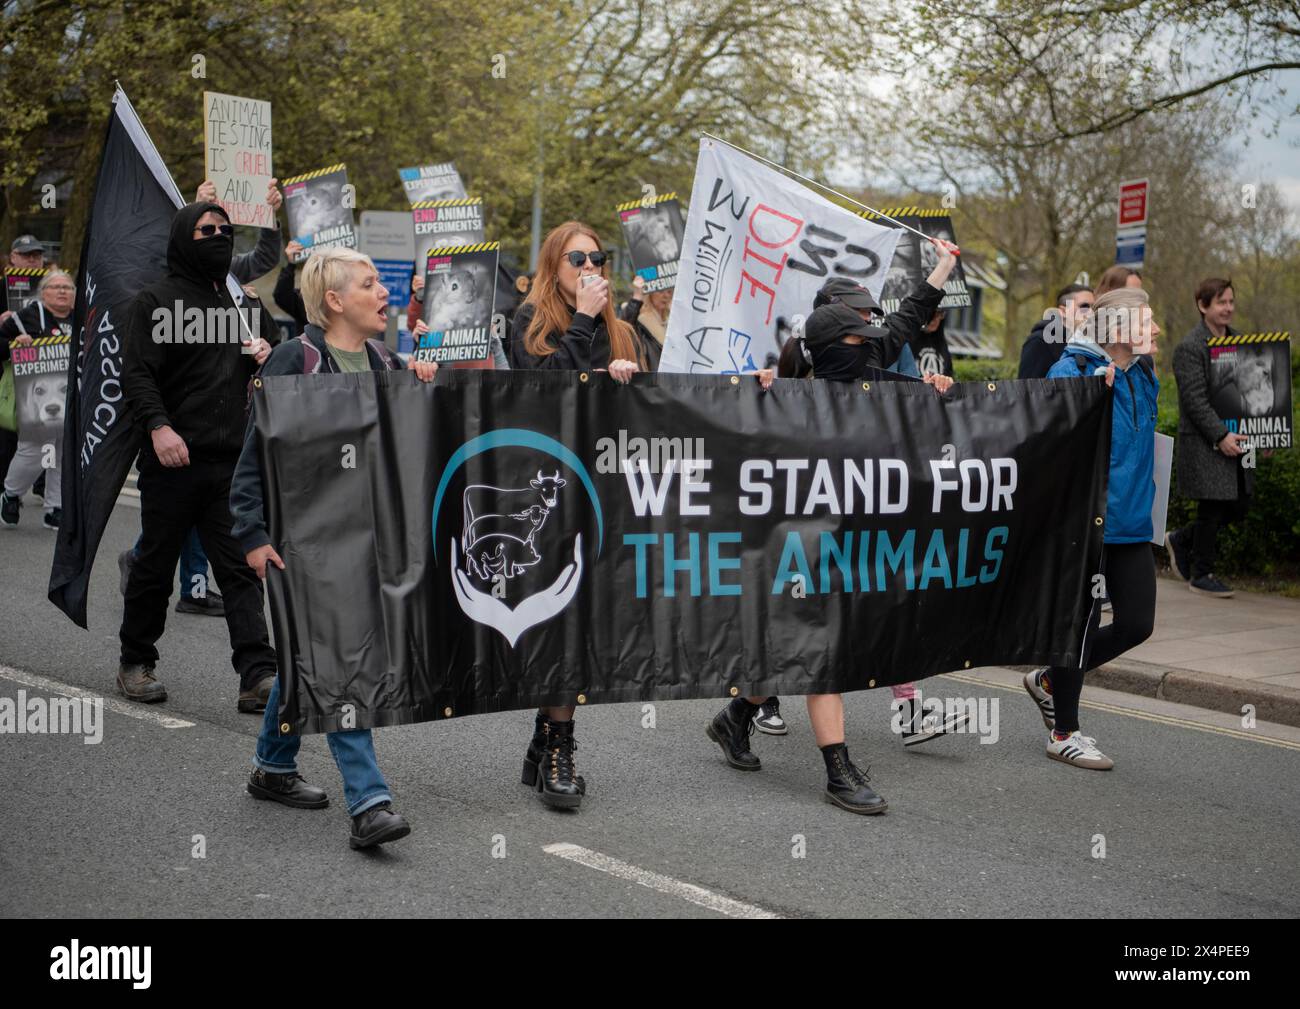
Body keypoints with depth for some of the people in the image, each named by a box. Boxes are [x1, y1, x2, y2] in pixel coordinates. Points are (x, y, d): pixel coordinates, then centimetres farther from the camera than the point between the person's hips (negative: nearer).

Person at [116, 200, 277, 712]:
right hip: (173, 459, -5)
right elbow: (137, 373, -10)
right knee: (156, 564, 6)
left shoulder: (230, 301, 20)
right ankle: (136, 662, 23)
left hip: (229, 460, 5)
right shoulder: (156, 301, -1)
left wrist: (257, 358, 9)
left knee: (241, 566, -3)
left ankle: (258, 675, -9)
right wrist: (158, 426, -25)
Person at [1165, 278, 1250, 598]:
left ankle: (1182, 541, 28)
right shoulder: (1189, 348, -12)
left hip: (1233, 439, 8)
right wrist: (1220, 436, -22)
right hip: (1204, 445, -8)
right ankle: (1201, 575, 13)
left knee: (1239, 506, 9)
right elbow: (1195, 400, -17)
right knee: (1212, 509, -2)